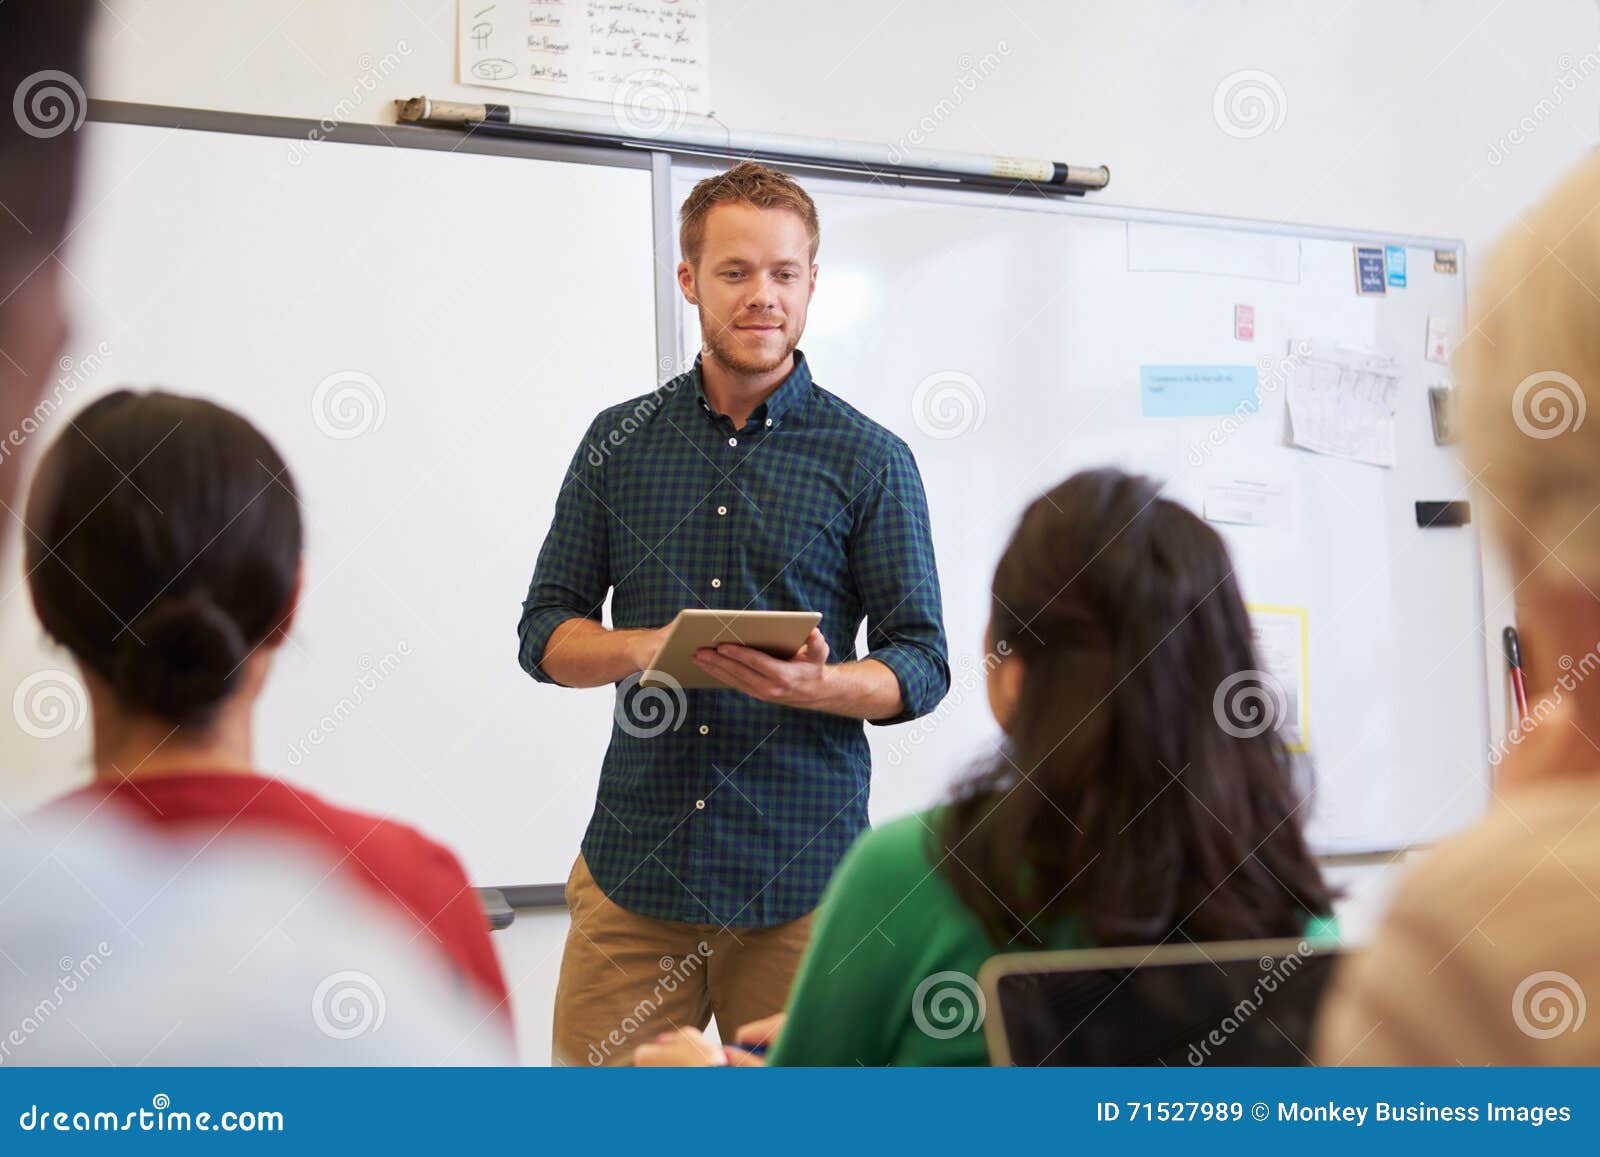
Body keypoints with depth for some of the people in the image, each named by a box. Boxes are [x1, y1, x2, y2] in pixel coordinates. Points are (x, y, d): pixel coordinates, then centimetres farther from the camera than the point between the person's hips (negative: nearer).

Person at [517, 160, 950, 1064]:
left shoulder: (871, 460, 0)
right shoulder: (620, 441, 8)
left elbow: (921, 664, 0)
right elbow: (545, 631, 10)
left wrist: (813, 684, -21)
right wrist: (642, 647, -12)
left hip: (802, 879, -2)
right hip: (634, 866, 2)